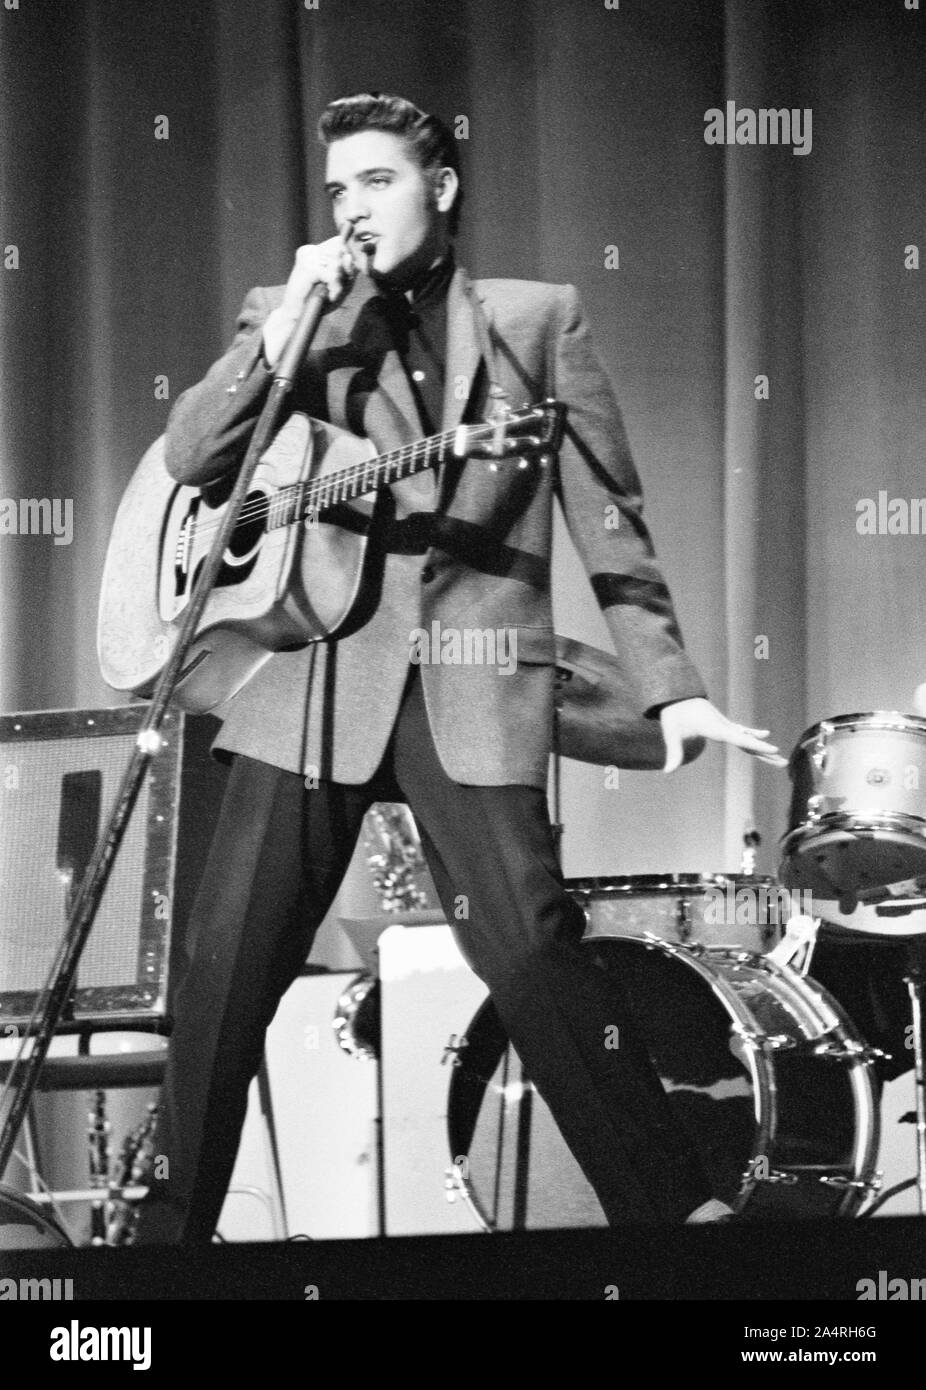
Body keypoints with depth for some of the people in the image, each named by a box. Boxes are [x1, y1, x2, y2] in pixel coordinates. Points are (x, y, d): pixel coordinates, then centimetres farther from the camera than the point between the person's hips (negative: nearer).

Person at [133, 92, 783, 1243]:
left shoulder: (537, 319, 13)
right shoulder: (288, 319, 16)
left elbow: (608, 516, 8)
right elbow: (191, 457, 2)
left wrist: (666, 685, 0)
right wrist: (290, 318, -5)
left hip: (473, 687, -2)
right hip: (310, 678, 2)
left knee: (535, 955, -13)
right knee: (225, 969, -1)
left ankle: (674, 1214, -3)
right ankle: (168, 1228, 12)